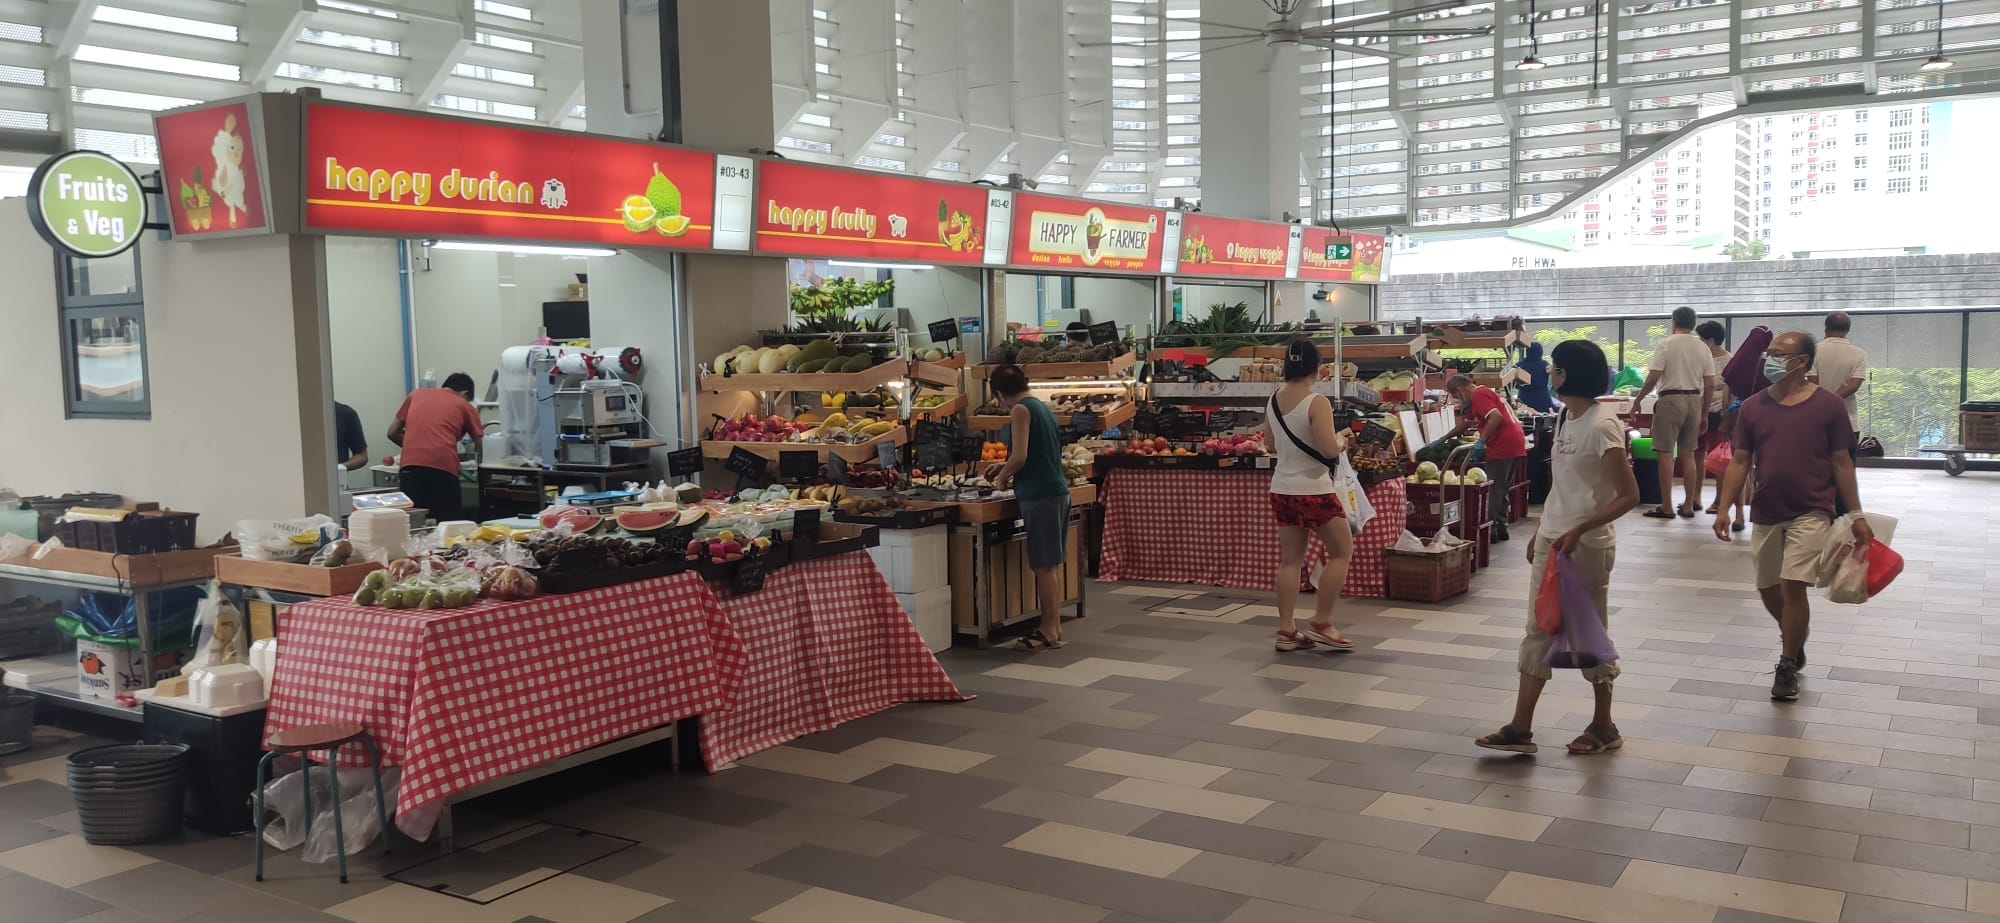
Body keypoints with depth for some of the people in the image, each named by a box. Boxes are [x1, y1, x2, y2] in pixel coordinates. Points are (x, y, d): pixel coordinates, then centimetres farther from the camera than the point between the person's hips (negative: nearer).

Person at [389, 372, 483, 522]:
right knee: (448, 524, 3)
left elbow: (393, 433, 30)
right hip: (444, 467, -2)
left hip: (410, 465, 2)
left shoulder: (416, 394, 26)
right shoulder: (465, 406, 18)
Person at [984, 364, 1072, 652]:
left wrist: (1002, 477, 1)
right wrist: (1006, 467, 27)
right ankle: (1054, 626, 18)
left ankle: (1049, 631, 1)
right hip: (1057, 491, 9)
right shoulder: (1042, 407, 17)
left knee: (1044, 565, -4)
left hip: (1039, 495, -9)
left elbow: (1020, 457, -16)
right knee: (1053, 564, 12)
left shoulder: (1020, 410, -9)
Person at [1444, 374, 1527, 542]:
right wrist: (1443, 440, 36)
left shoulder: (1478, 395, -9)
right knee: (1501, 491, 17)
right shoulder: (1484, 392, 24)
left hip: (1503, 446, -10)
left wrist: (1481, 441, -25)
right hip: (1515, 445, 10)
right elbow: (1464, 424, 33)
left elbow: (1496, 416, -25)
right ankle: (1501, 529, 21)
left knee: (1491, 492, -3)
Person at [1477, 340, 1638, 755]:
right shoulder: (1564, 417, 8)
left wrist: (1578, 531, -26)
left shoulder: (1602, 425, -18)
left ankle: (1603, 726, 23)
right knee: (1539, 631, 8)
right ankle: (1521, 728, 11)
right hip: (1551, 539, 8)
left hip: (1586, 545, -8)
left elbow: (1629, 495, -19)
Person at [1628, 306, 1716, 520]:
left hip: (1671, 399, -5)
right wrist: (1704, 413, 15)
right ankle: (1689, 505, 15)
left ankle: (1666, 507, -2)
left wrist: (1637, 400, -2)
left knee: (1666, 453, -1)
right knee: (1688, 454, 11)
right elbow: (1710, 385, 6)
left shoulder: (1667, 344, -6)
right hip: (1695, 400, 5)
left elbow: (1653, 378, -13)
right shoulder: (1702, 348, 8)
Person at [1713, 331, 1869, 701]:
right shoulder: (1752, 407, 2)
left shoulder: (1828, 405, -6)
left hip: (1810, 512, -4)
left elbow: (1841, 463, -1)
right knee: (1768, 587, 13)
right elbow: (1740, 461, 4)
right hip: (1765, 513, 4)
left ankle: (1787, 665, 5)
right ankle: (1795, 637, 42)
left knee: (1793, 585, -11)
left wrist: (1857, 515, -2)